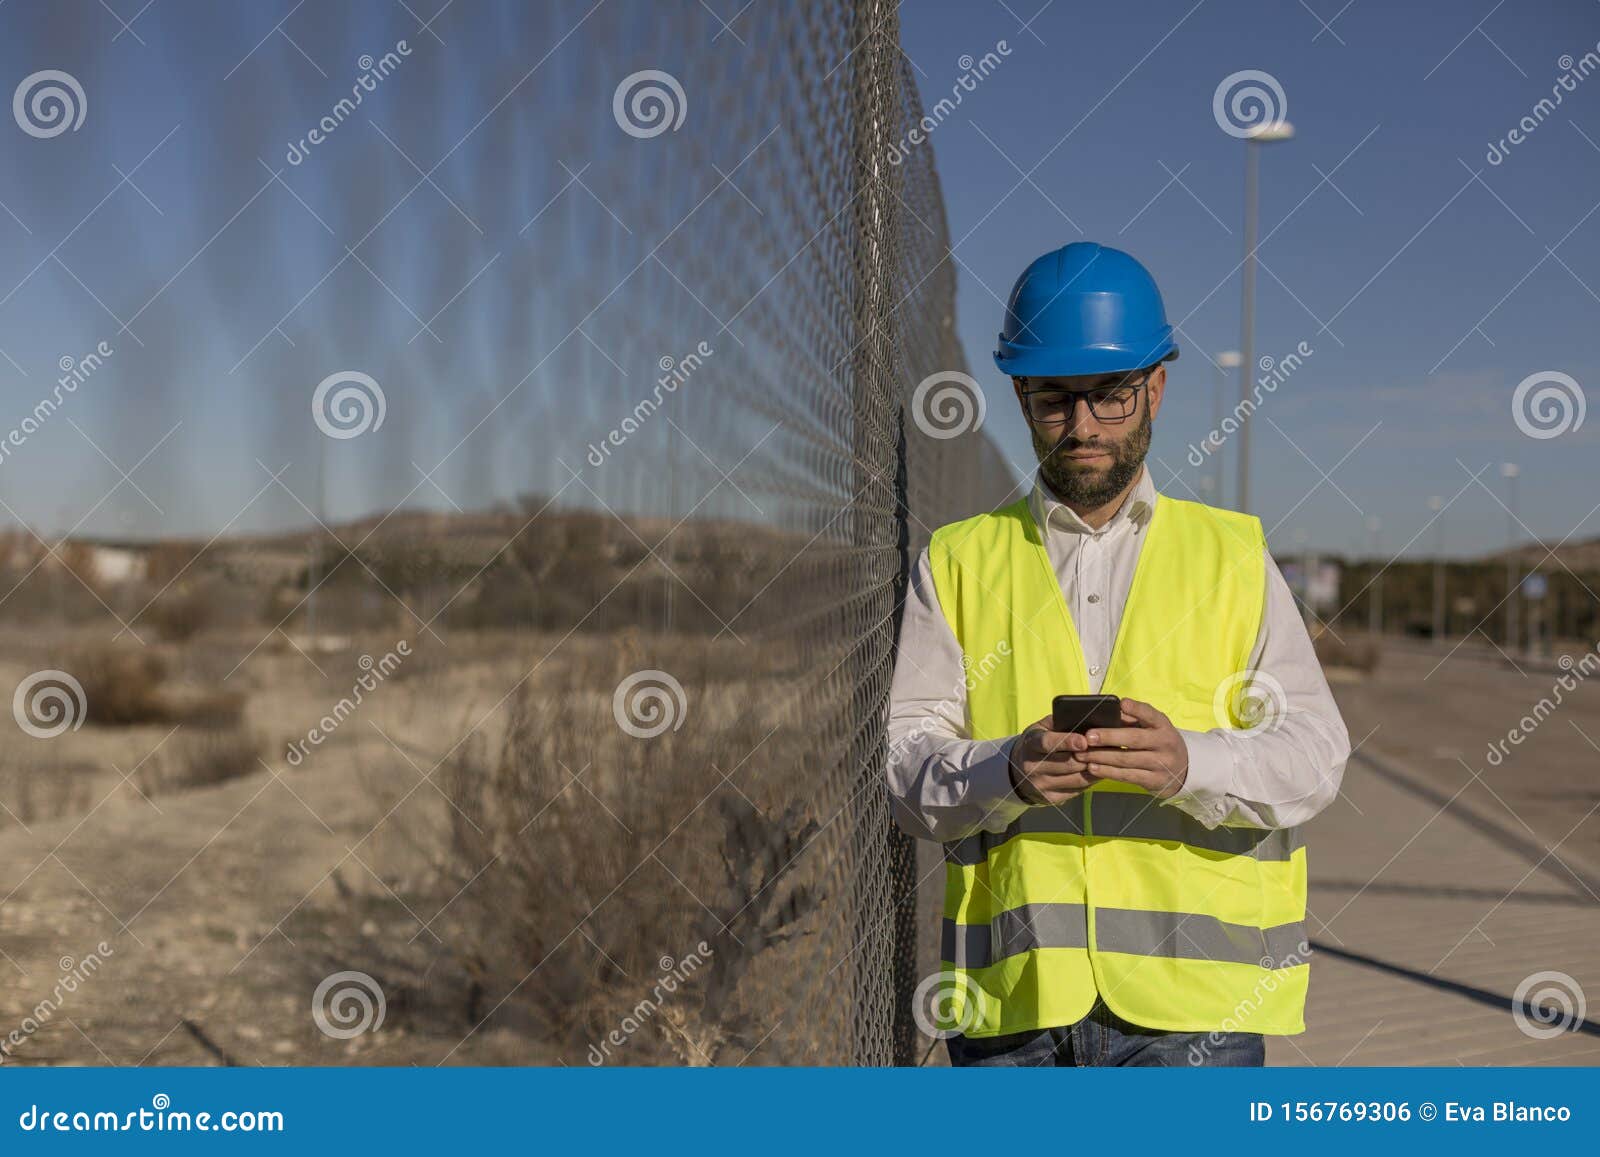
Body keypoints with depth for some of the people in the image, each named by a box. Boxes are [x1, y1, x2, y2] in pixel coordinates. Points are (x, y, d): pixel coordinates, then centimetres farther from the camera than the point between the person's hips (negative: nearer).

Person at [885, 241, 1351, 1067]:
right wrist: (1006, 771, -18)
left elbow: (1313, 756, 2)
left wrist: (1190, 762, -19)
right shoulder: (957, 563, 11)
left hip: (1192, 998, -1)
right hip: (1009, 995, 1)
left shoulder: (1233, 557, 11)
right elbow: (904, 760, 3)